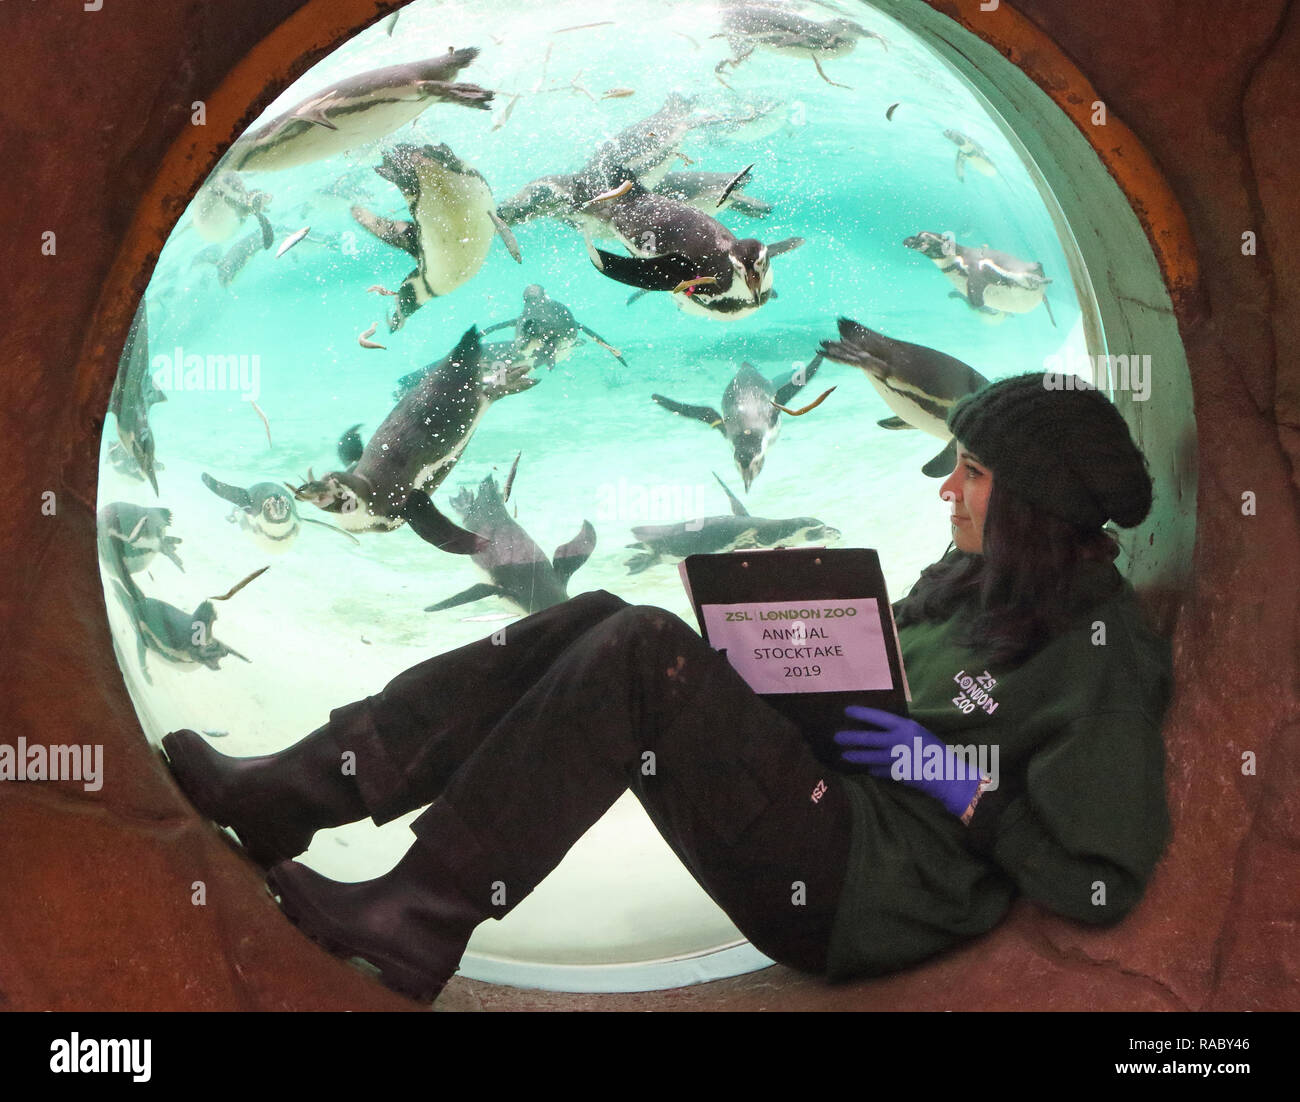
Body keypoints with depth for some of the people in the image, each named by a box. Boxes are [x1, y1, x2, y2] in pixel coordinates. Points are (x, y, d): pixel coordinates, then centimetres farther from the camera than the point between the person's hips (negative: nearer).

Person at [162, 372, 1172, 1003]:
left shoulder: (1104, 655, -9)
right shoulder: (969, 580, 18)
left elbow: (1101, 883, -15)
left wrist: (964, 786, -13)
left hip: (866, 897, -9)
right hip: (830, 810, 9)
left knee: (647, 651, -25)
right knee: (596, 621, -7)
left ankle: (416, 927, -22)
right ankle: (290, 793, -13)